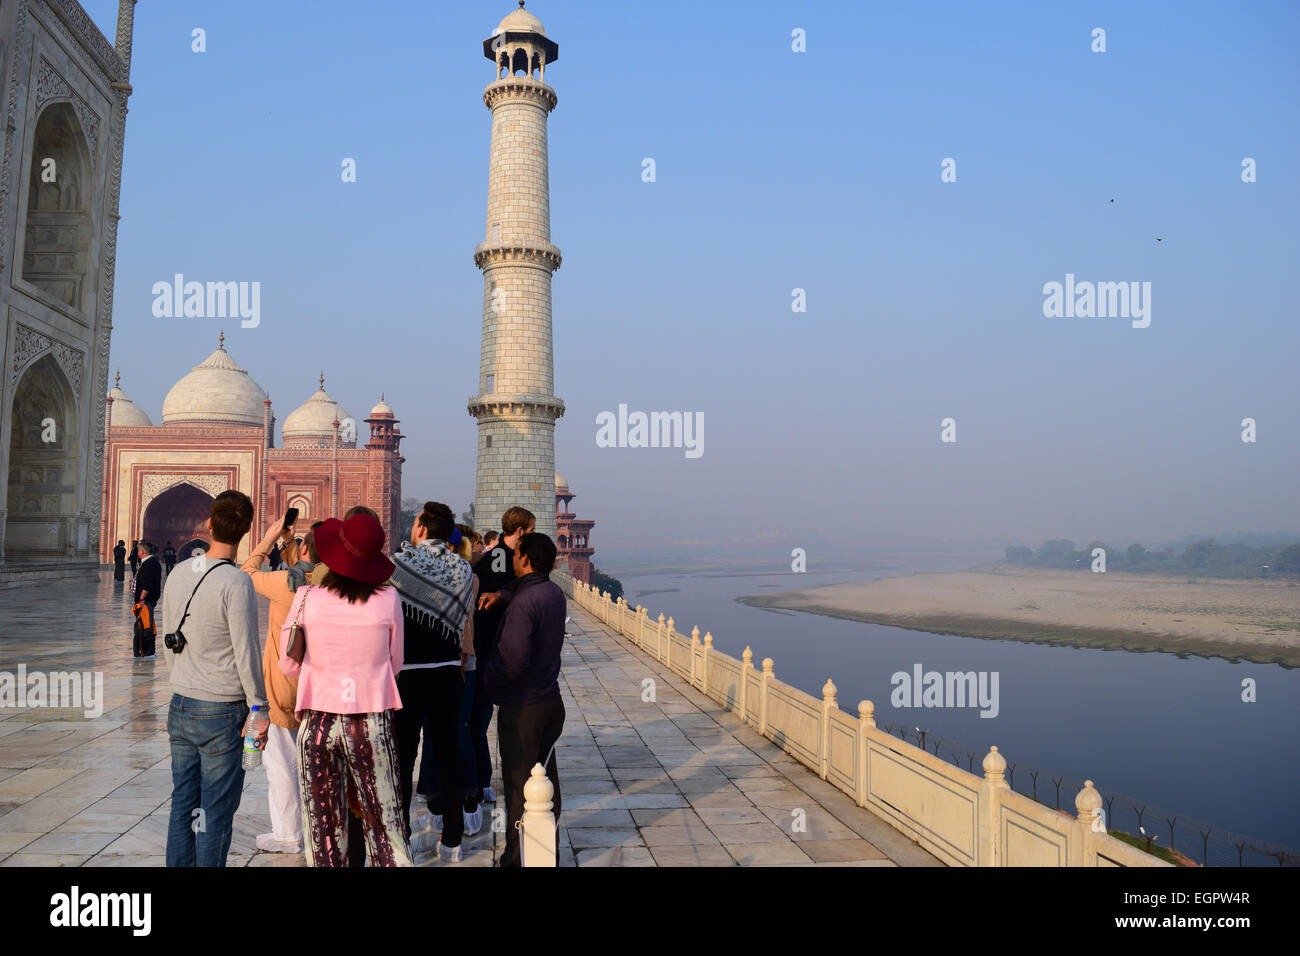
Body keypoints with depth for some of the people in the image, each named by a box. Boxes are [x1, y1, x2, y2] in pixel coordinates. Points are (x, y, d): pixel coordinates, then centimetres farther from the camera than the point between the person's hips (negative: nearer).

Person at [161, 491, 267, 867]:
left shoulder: (178, 574, 6)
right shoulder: (236, 582, -15)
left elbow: (170, 643, 15)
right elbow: (246, 654, -14)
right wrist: (258, 709, -7)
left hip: (180, 707, 7)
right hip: (222, 711, -6)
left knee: (183, 805, 14)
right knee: (216, 813, 2)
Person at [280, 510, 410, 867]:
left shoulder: (307, 597, -5)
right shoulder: (388, 598, -7)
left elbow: (288, 663, 4)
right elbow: (395, 663, 4)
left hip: (317, 720, 1)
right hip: (372, 722, -1)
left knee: (323, 825, 12)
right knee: (385, 823, 7)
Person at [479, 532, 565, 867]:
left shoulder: (523, 603, -23)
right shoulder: (554, 593, 5)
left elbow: (514, 658, -29)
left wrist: (489, 679, -12)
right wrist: (502, 595, 14)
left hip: (521, 707, -8)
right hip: (551, 700, 9)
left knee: (519, 786, 2)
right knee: (546, 779, 18)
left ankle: (518, 859, 12)